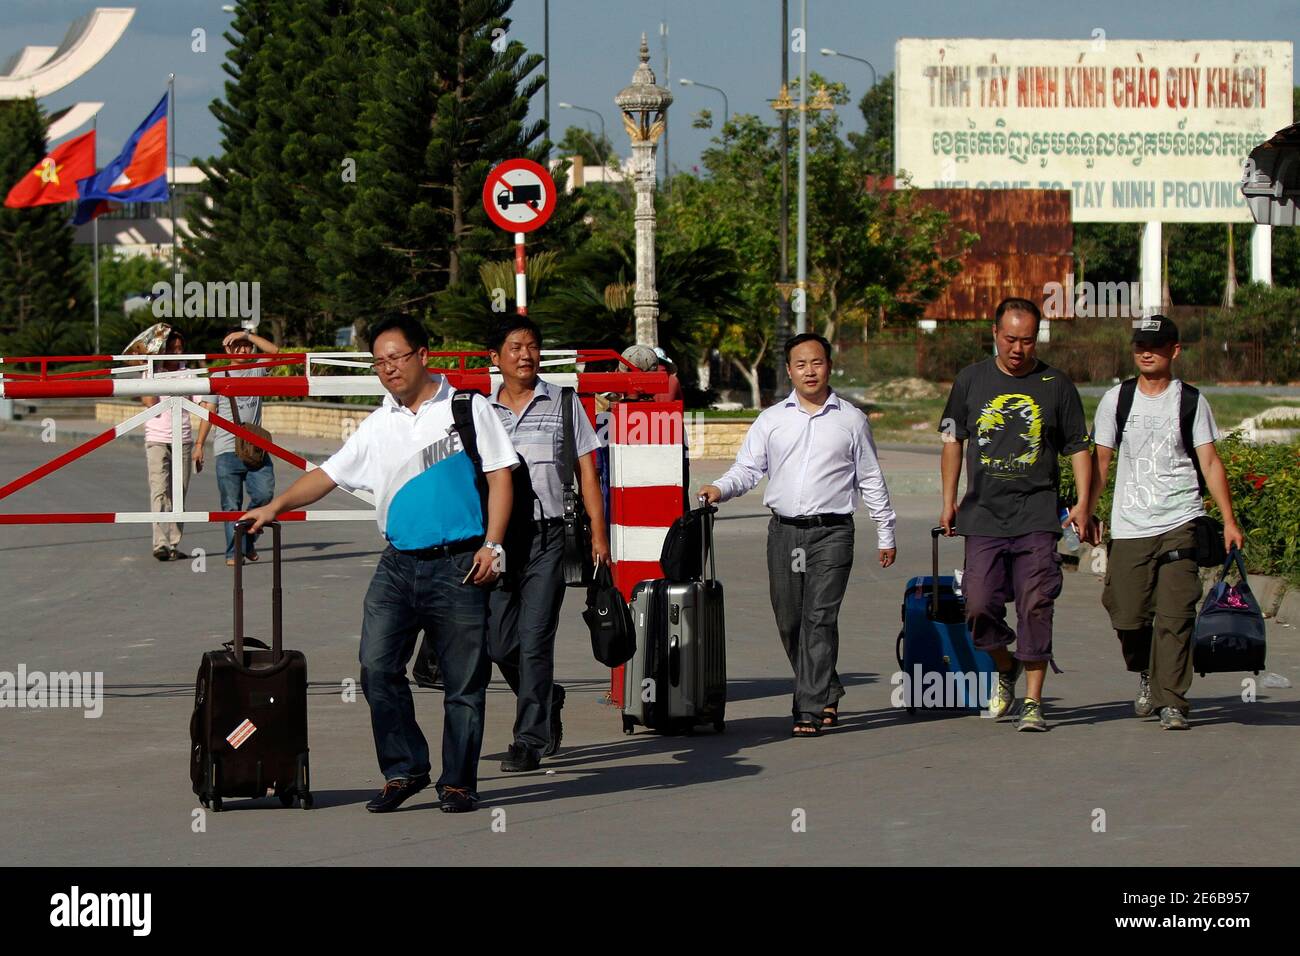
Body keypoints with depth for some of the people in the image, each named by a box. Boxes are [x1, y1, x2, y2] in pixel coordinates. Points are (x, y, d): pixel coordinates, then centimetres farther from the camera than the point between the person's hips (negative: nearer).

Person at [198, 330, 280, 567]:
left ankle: (248, 540, 12)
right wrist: (199, 444, 4)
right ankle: (234, 552, 1)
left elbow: (274, 351, -4)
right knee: (231, 504, -1)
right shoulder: (219, 376, 9)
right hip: (227, 449, -1)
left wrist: (247, 335, -6)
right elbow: (209, 411, 9)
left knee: (264, 494, -9)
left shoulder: (257, 371, 13)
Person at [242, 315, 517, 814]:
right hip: (398, 564, 4)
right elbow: (328, 474, 16)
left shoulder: (467, 409, 4)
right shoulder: (377, 427, 15)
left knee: (464, 682, 0)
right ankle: (404, 770, 3)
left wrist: (491, 545, -8)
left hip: (459, 566, -4)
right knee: (377, 668, -8)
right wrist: (276, 505, 3)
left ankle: (458, 782, 10)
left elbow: (499, 475, 1)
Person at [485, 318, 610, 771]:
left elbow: (586, 469, 6)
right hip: (495, 536, 3)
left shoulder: (563, 404, 7)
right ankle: (547, 701, 29)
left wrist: (598, 533, 0)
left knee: (534, 639, -9)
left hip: (546, 534, -3)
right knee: (500, 643, 2)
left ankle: (530, 739, -5)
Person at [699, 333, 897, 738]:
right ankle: (827, 692, 24)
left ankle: (809, 710, -13)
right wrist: (720, 489, -12)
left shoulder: (851, 420, 8)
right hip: (784, 531, 3)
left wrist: (886, 533, 13)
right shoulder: (771, 420, 11)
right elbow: (747, 469, 8)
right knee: (789, 621, 5)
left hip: (831, 531, -3)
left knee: (819, 619, -12)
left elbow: (871, 480, 12)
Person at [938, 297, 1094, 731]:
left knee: (1035, 607, -8)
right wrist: (949, 501, 14)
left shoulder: (1056, 386, 4)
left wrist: (1083, 505, -1)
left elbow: (1079, 448, 9)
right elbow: (953, 439, 18)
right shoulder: (971, 380, 9)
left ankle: (1033, 702, -3)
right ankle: (1006, 667, 25)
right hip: (983, 515, 2)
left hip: (1037, 518, -2)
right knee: (980, 607, -5)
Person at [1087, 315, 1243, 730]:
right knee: (1127, 615, 1)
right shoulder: (1116, 400, 9)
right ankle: (1146, 674, 30)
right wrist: (1086, 513, 7)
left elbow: (1210, 462, 3)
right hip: (1128, 526, 2)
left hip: (1180, 523, -2)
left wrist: (1229, 521, -3)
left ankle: (1170, 702, -7)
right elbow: (1101, 461, 13)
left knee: (1174, 615, -10)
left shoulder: (1191, 401, 5)